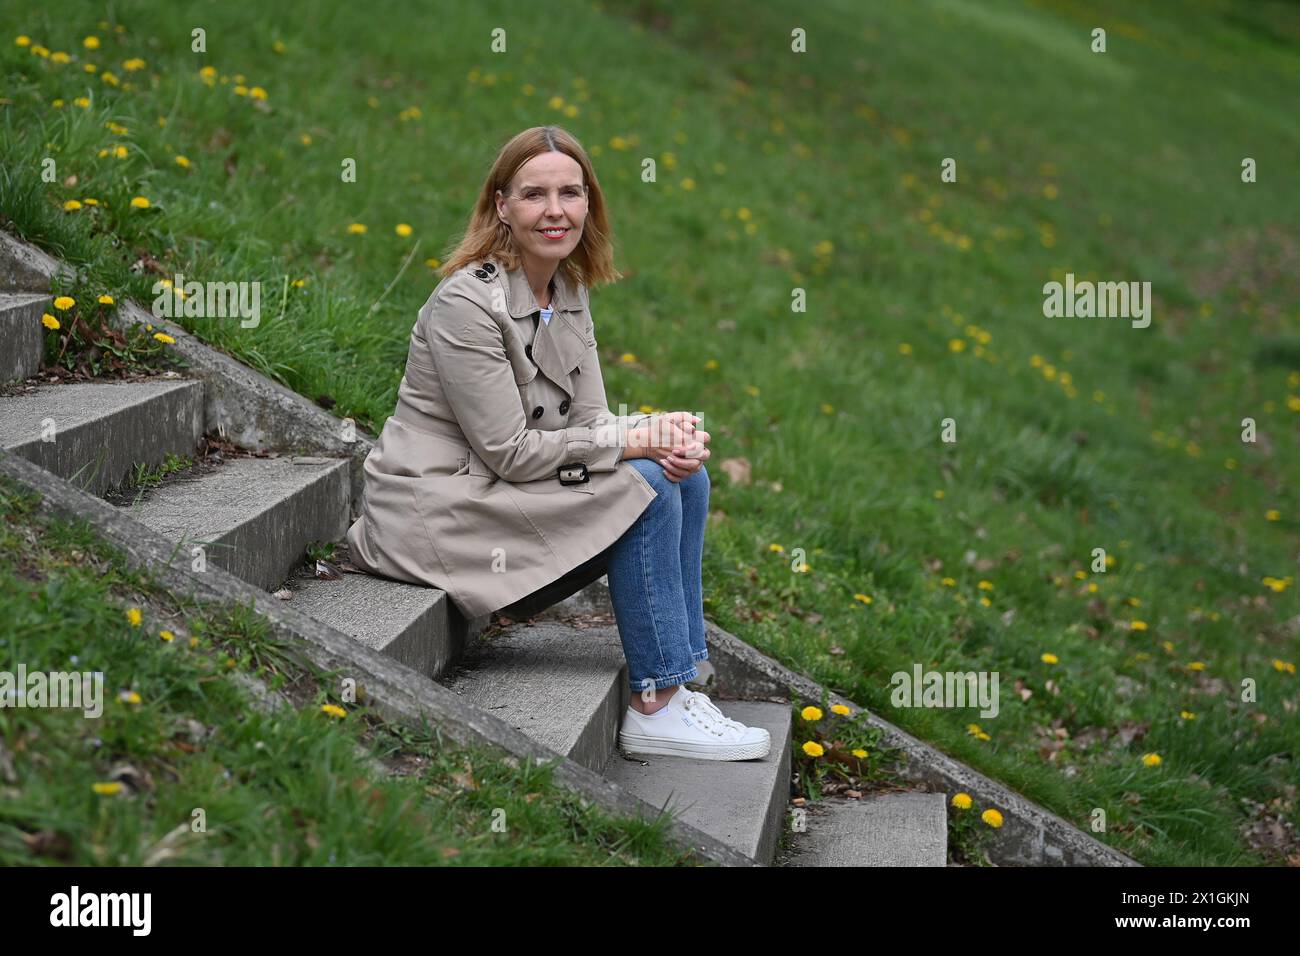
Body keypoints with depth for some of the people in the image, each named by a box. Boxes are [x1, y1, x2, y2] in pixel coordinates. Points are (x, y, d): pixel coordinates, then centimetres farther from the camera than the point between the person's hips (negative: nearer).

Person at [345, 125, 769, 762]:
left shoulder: (568, 294, 8)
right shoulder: (467, 303, -20)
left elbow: (589, 420, 4)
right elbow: (507, 450, -22)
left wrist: (665, 431, -17)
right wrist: (636, 439, -20)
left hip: (498, 491, 9)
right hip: (434, 512, -9)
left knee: (684, 474, -1)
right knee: (645, 490, -19)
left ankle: (679, 686, 0)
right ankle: (655, 710, -11)